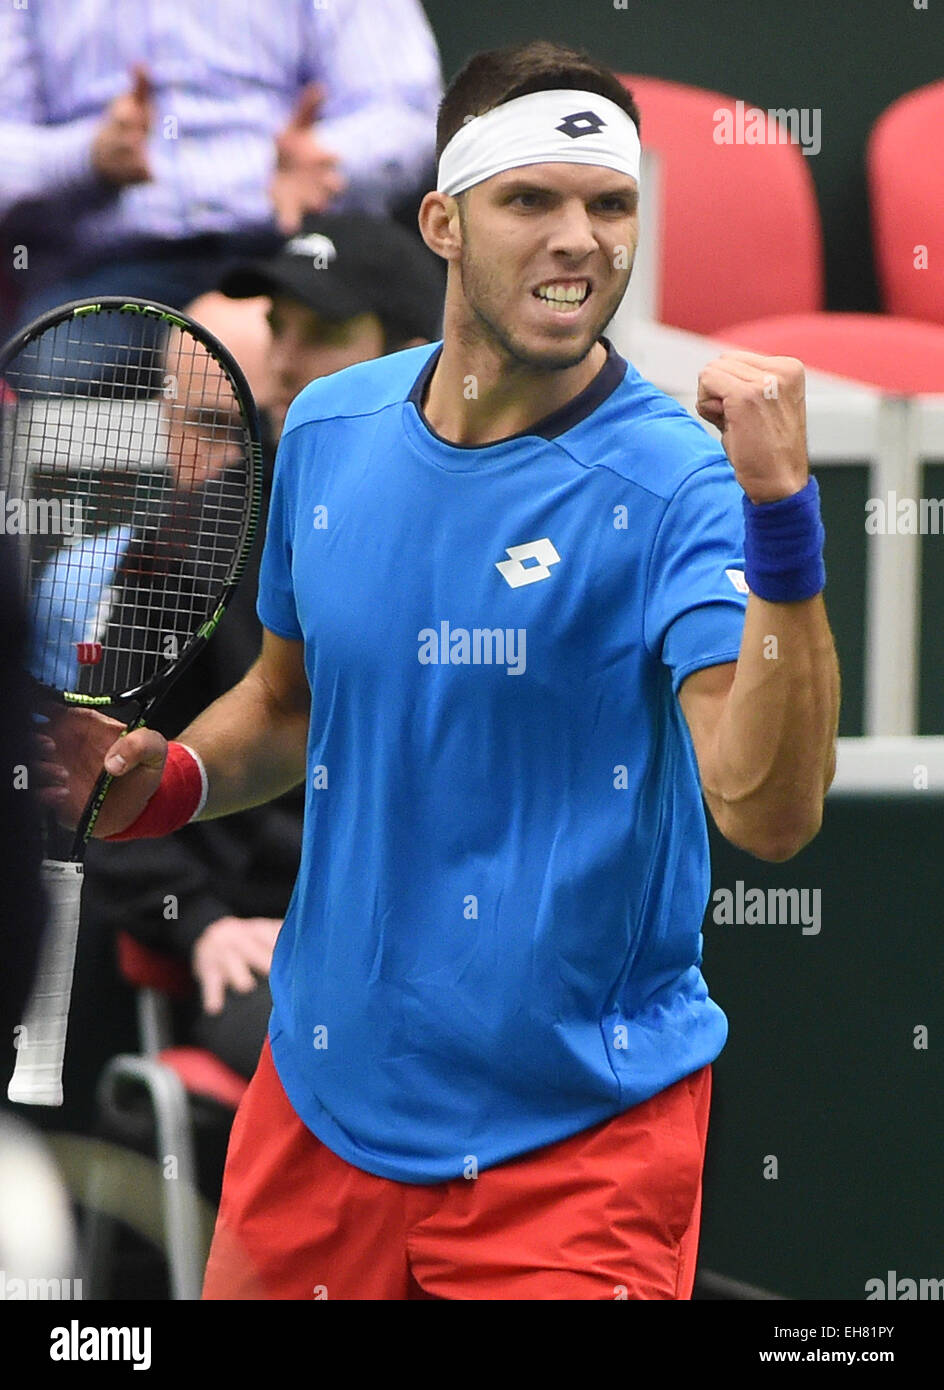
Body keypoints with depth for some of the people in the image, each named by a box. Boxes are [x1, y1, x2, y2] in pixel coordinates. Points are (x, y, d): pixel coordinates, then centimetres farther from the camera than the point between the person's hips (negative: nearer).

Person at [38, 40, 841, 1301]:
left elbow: (768, 813, -28)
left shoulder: (679, 481, -15)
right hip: (324, 1096, 5)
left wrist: (781, 520, -36)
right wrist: (163, 782, 0)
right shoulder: (329, 432, 1)